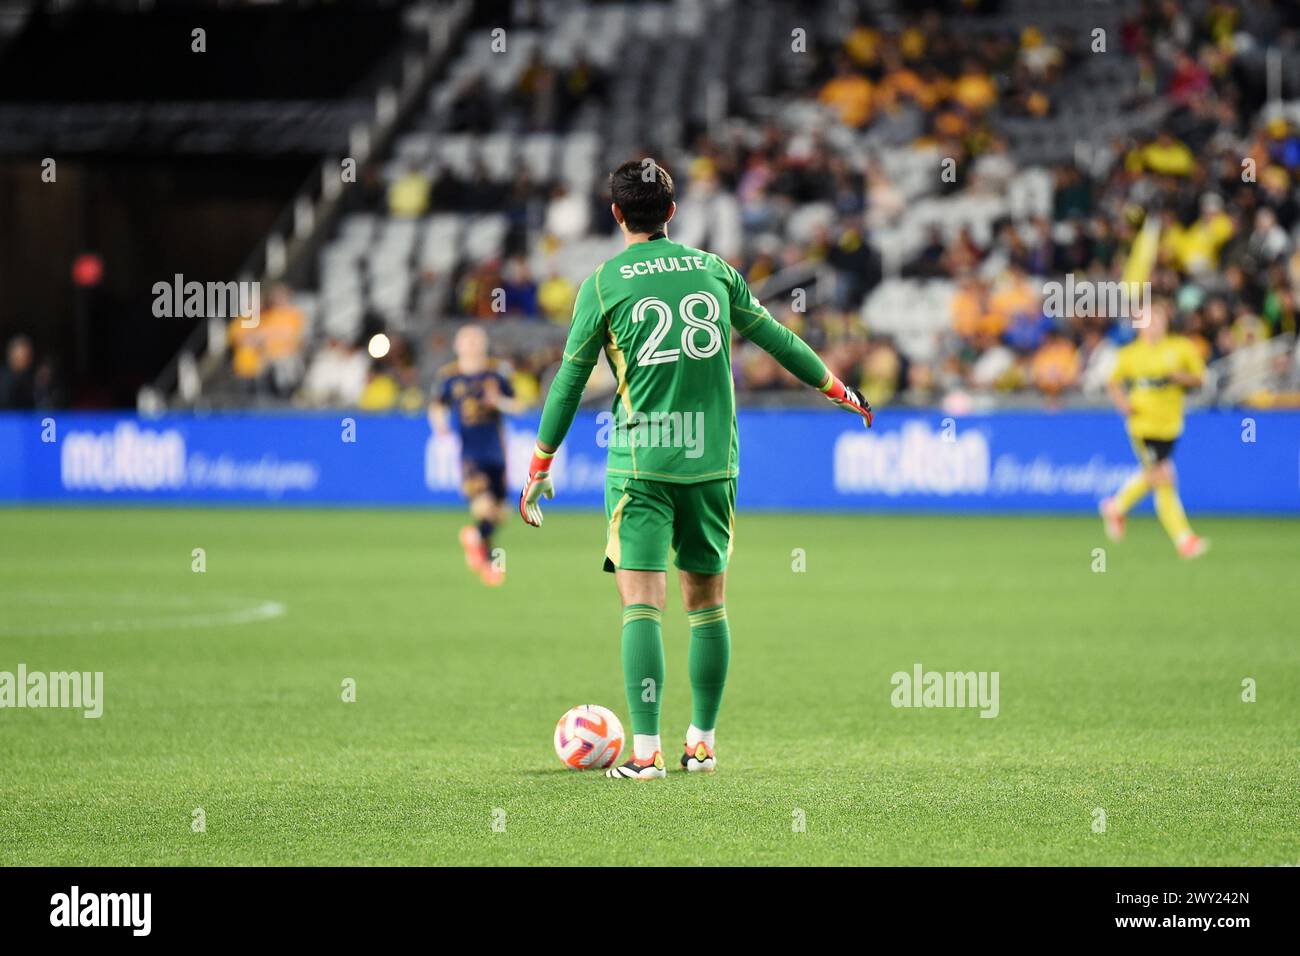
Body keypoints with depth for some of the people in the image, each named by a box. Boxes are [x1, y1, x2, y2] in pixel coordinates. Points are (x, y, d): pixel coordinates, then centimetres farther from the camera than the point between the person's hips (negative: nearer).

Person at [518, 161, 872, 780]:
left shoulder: (604, 283, 0)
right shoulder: (714, 270, 8)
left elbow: (570, 380, 4)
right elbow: (776, 339, 18)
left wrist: (540, 468, 13)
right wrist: (837, 388, 34)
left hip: (640, 461, -3)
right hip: (711, 459, 3)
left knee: (641, 605, -6)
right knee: (707, 605, 13)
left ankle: (646, 751, -15)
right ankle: (702, 743, 19)